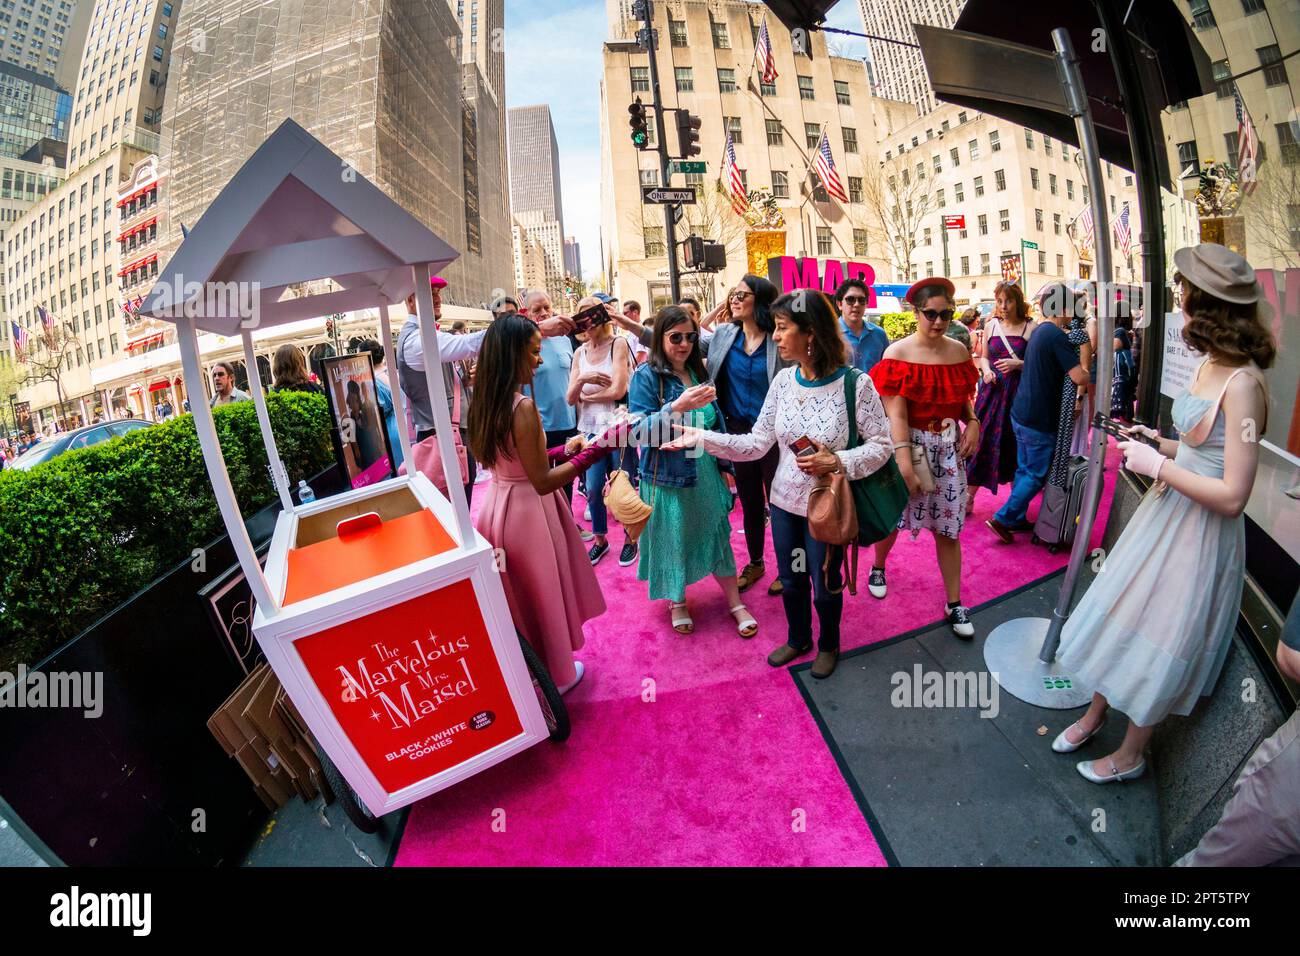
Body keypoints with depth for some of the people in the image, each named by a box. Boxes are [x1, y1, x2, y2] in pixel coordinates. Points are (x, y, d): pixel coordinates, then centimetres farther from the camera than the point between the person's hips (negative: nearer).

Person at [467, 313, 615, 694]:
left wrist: (563, 450, 10)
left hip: (498, 502, 8)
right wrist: (596, 451, -22)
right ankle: (556, 676, 36)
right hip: (527, 511, -8)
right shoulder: (523, 408, -24)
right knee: (542, 593, 13)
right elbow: (542, 481, -23)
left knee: (517, 594, 26)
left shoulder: (483, 403, 2)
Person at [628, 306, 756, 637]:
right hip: (668, 476, -4)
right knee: (672, 540, 10)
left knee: (717, 536, 10)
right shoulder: (646, 376, -9)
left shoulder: (698, 371, 6)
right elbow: (641, 430, -18)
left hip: (705, 472, 4)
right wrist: (678, 406, -30)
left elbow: (715, 422, 13)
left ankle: (735, 603, 25)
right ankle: (677, 602, 33)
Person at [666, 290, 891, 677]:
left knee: (825, 586, 16)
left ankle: (828, 644, 45)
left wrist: (837, 462, -26)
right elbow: (757, 443, -5)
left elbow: (881, 445, -10)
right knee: (791, 581, 21)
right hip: (784, 501, 4)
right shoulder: (783, 380, -4)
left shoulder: (856, 384, -17)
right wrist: (700, 437, -11)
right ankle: (798, 638, 48)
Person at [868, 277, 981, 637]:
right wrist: (904, 462, -23)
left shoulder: (958, 351, 3)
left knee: (948, 529, 7)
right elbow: (896, 412, -18)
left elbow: (964, 398, 16)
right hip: (909, 444, -3)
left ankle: (954, 605, 20)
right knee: (893, 517, 13)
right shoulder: (898, 353, -11)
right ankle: (878, 568, 43)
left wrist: (973, 422, -5)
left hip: (949, 448, 4)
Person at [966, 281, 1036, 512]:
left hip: (1018, 394, -2)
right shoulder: (991, 326, 6)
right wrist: (985, 369, -4)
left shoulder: (1030, 327, -3)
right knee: (982, 443, 2)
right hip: (992, 391, 2)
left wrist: (1019, 364, -20)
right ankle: (969, 497, 11)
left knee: (1015, 446, 7)